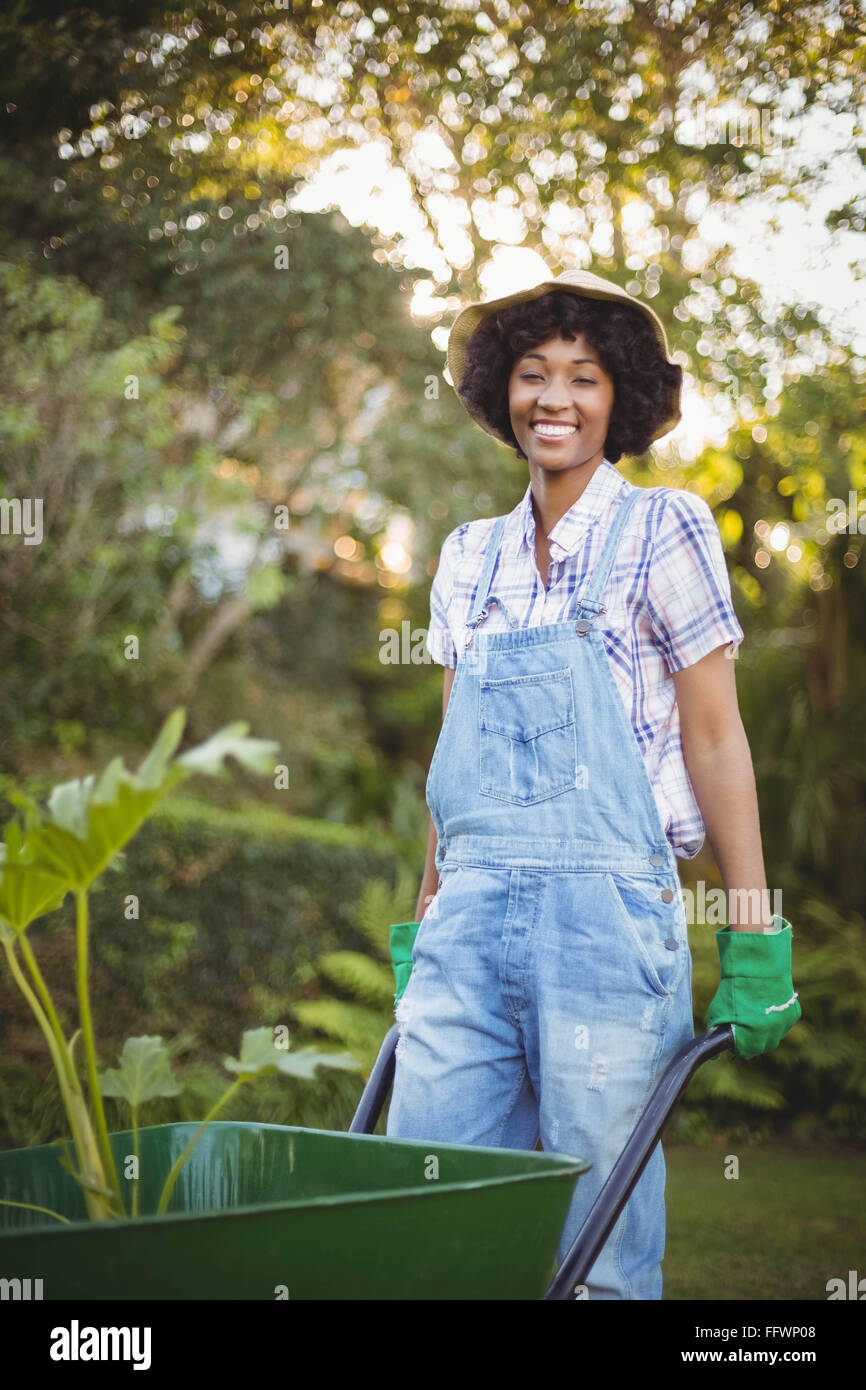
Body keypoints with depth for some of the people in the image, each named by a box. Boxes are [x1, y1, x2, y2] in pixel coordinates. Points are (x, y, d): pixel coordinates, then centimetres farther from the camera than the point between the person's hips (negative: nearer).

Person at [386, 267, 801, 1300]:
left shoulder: (663, 529, 1)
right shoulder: (468, 555, 15)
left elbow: (715, 739, -1)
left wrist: (754, 940, -5)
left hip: (606, 905, -4)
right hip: (471, 912, 5)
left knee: (601, 1246, 2)